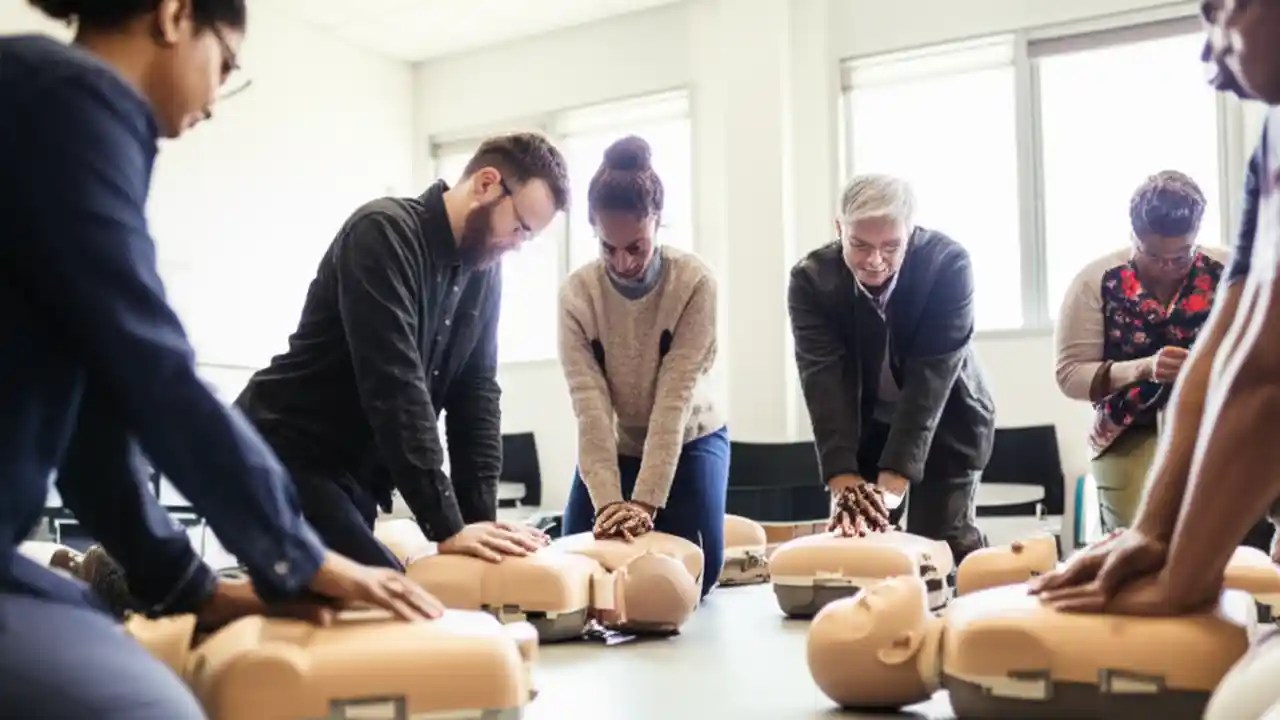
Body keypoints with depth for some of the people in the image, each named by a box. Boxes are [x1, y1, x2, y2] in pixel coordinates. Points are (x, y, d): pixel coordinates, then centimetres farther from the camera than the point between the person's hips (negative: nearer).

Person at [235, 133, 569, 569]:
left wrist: (483, 517, -7)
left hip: (355, 475, 8)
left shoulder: (484, 271, 6)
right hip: (284, 459, -8)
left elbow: (476, 393, 4)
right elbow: (394, 387, -27)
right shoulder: (384, 233, -19)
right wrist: (447, 527, -28)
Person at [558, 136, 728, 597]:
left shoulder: (694, 282, -25)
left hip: (689, 440, -1)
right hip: (613, 446, 2)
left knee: (694, 573, -11)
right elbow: (589, 402, -26)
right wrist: (608, 500, -37)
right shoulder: (577, 293, -21)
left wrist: (645, 501, -35)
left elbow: (676, 396, -29)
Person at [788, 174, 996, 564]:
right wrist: (843, 480, -38)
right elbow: (824, 380, -27)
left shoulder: (949, 264, -27)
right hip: (862, 426, 2)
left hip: (946, 423, -2)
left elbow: (931, 374, -31)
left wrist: (894, 478, -39)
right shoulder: (811, 278, -21)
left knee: (945, 546, -6)